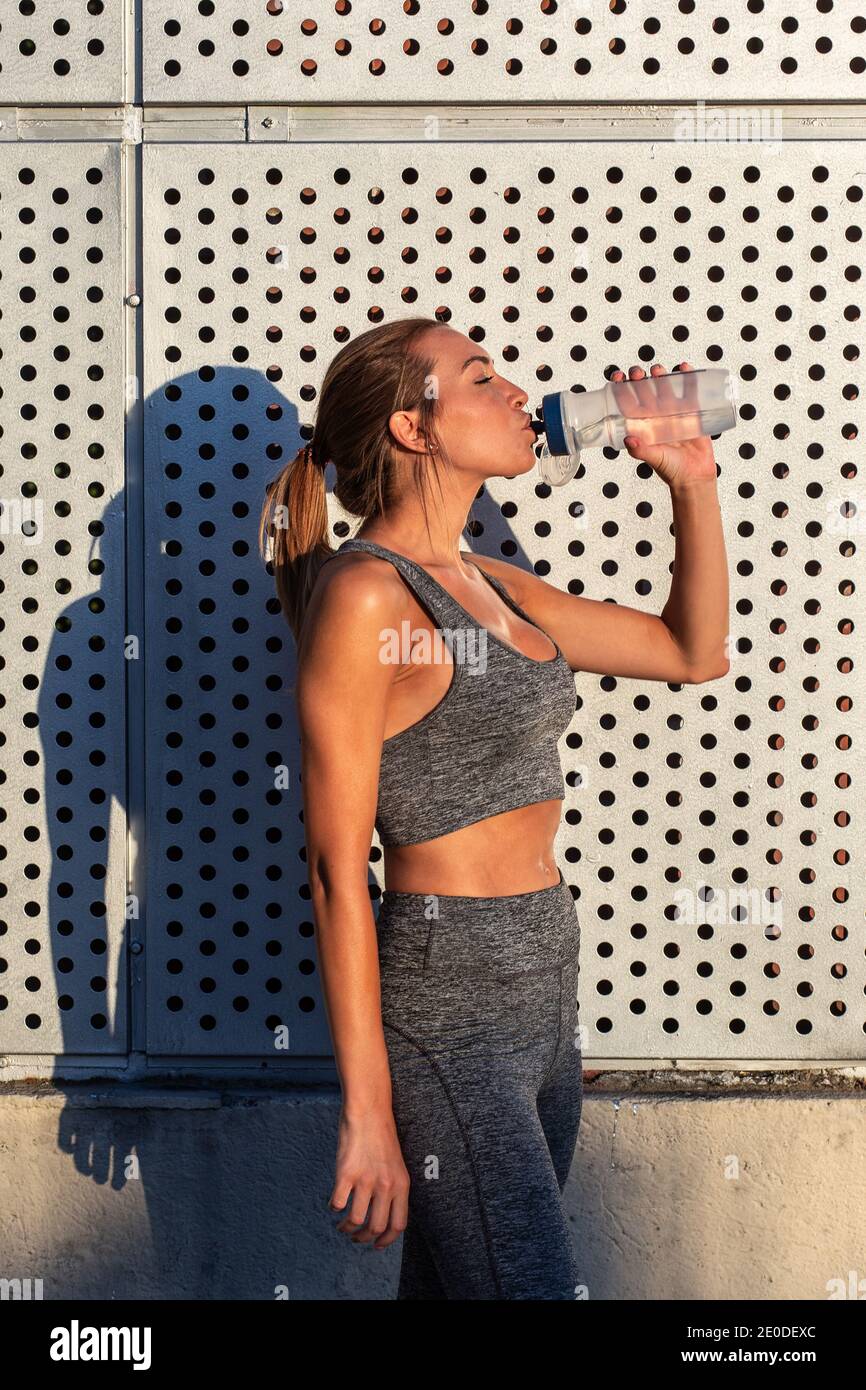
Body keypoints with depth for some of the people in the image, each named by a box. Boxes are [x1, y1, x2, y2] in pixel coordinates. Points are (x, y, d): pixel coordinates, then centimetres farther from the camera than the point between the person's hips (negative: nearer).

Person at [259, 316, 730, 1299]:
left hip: (544, 990, 8)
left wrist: (692, 479, 9)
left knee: (453, 1285, 16)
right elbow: (337, 868, -16)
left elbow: (694, 652, 20)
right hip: (447, 1007, -8)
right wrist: (369, 1112, -16)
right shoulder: (363, 593, -14)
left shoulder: (490, 585, 10)